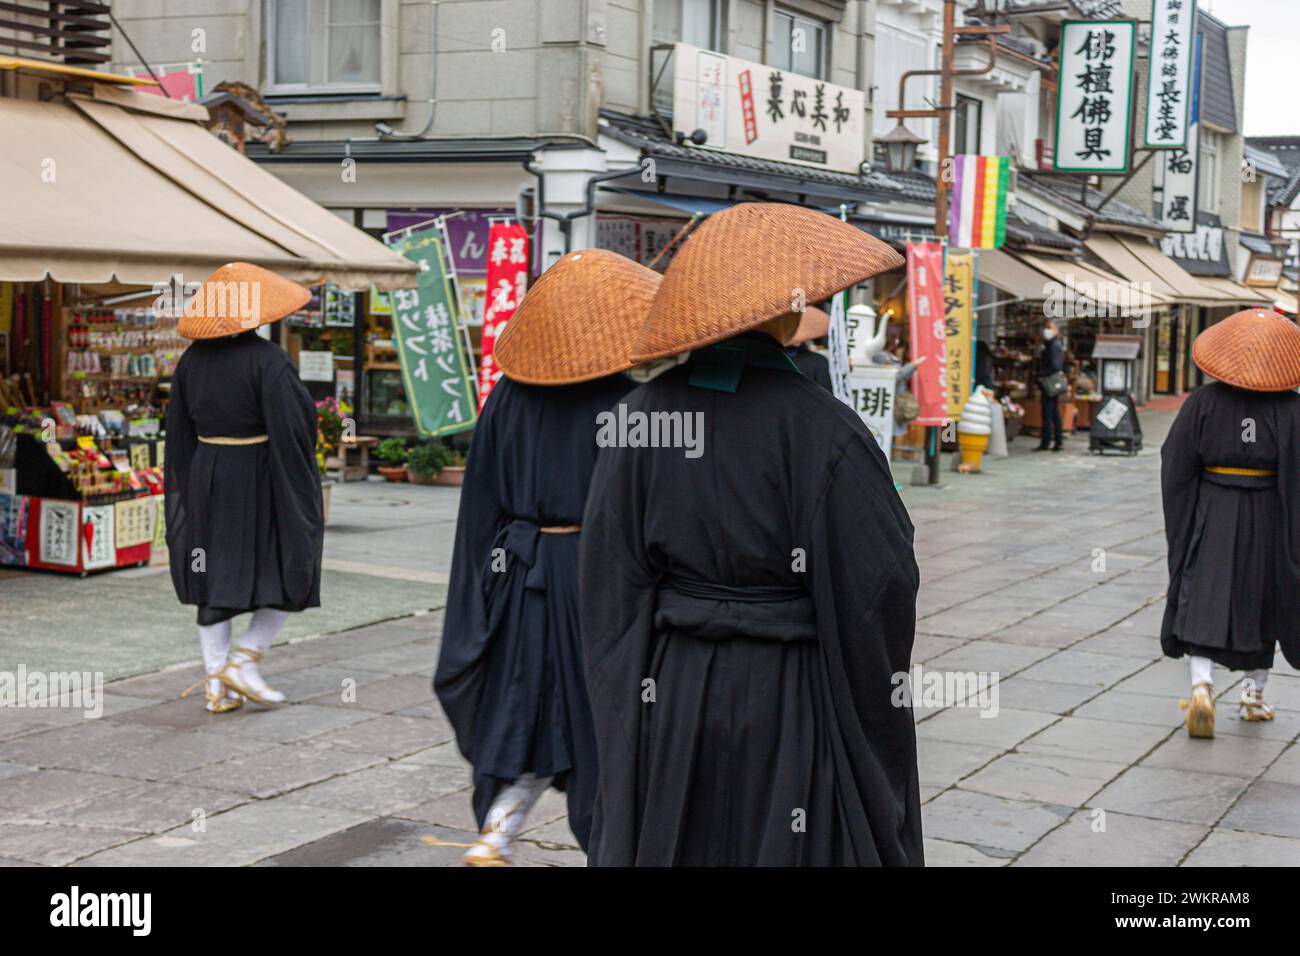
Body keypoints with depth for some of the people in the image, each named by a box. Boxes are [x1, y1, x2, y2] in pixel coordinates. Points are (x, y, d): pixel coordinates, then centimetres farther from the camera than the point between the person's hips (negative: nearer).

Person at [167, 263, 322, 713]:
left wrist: (186, 493, 16)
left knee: (217, 578, 11)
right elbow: (289, 427, -19)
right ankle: (244, 660, 2)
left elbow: (179, 432, 7)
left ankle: (216, 682, 10)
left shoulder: (192, 359, 2)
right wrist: (302, 493, -11)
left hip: (207, 476, 5)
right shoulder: (268, 359, -16)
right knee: (289, 571, 11)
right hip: (262, 479, -5)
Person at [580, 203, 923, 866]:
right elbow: (877, 587, -14)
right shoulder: (820, 429, -17)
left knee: (674, 838, 16)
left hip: (670, 694, 4)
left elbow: (612, 582, -2)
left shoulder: (642, 416, -4)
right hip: (791, 707, -4)